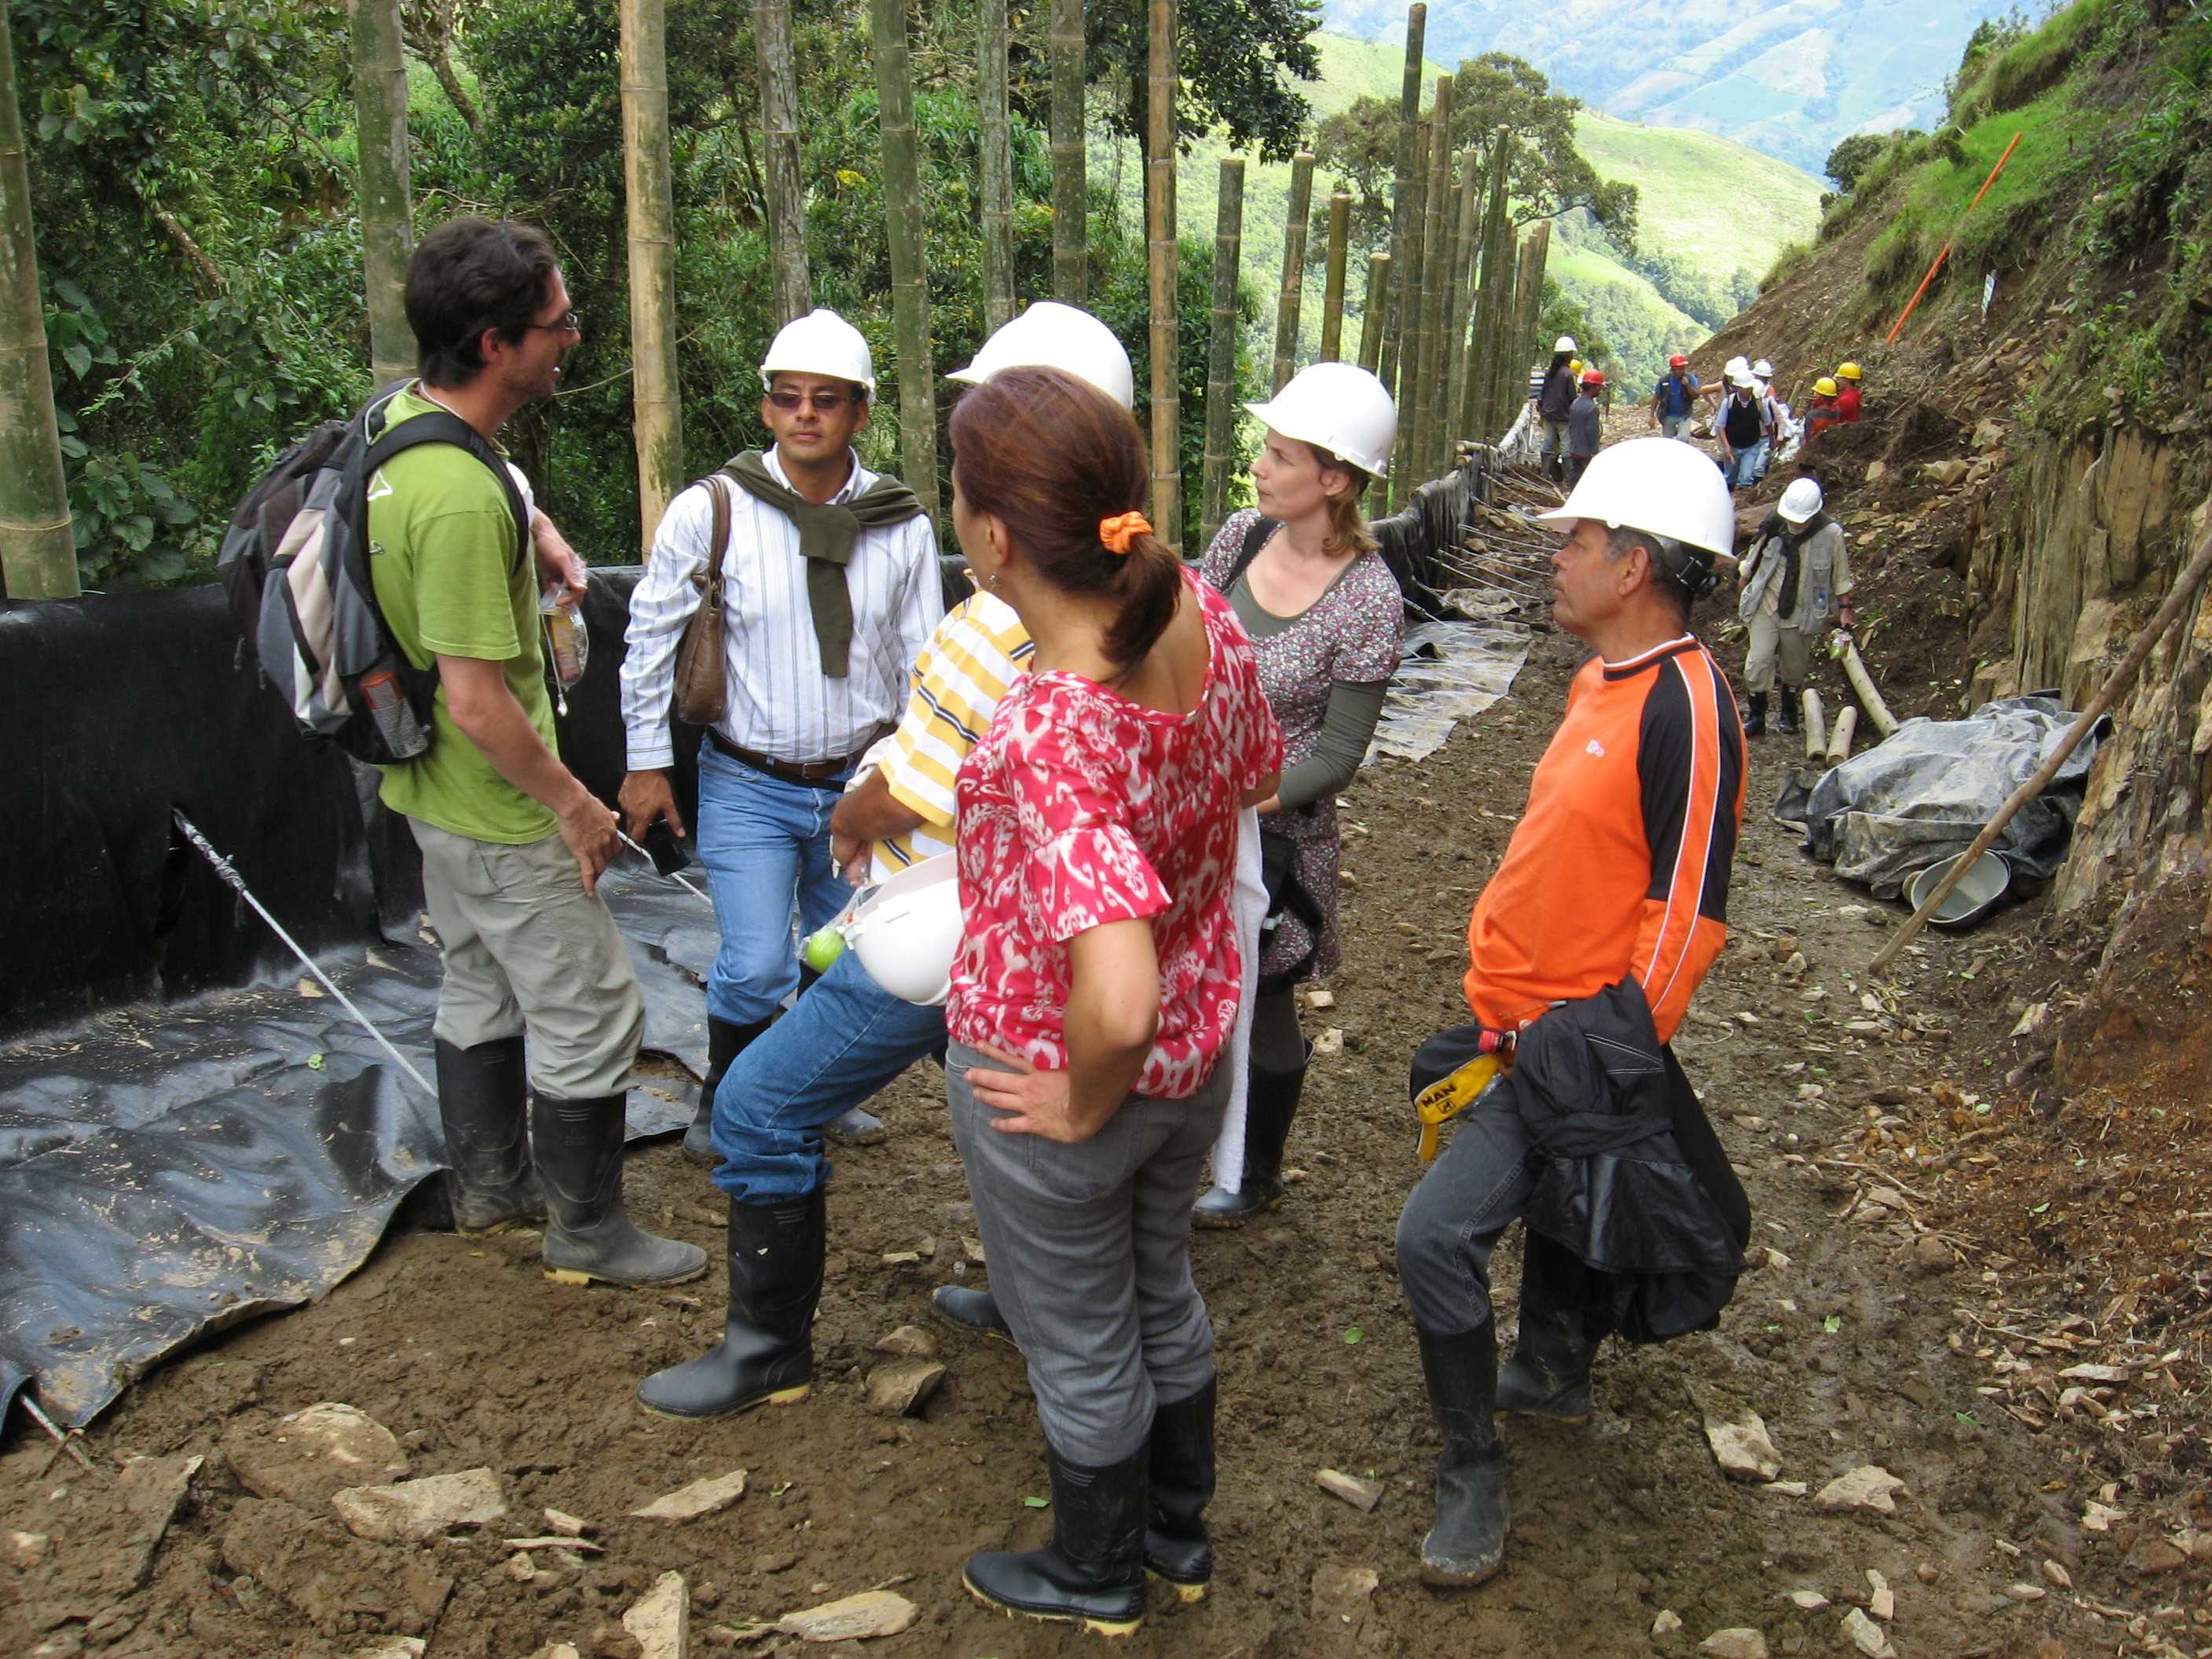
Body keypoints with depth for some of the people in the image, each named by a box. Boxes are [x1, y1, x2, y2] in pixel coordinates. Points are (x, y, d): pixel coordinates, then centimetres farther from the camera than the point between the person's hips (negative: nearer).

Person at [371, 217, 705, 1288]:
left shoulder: (402, 416, 0)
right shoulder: (463, 498, -31)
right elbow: (478, 703, -29)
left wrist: (534, 527, 10)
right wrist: (573, 800, -17)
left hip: (432, 788, 10)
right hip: (497, 807, -10)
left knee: (482, 990, 23)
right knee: (589, 1010, 4)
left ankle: (491, 1189, 40)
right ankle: (588, 1234, 19)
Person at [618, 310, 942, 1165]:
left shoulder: (903, 526, -2)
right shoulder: (709, 511, -9)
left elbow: (922, 663, 6)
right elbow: (650, 637, -1)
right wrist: (647, 762, 1)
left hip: (861, 783, 3)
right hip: (748, 784, -3)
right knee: (756, 967, -9)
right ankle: (722, 1103, 20)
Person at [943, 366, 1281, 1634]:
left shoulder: (1046, 737, -37)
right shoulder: (1203, 611, -14)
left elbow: (1116, 1001, -44)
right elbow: (1258, 779, 5)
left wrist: (1086, 1102, -23)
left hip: (1057, 1082, -7)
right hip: (1201, 1049, 7)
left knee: (1079, 1343, 20)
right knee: (1163, 1290, 30)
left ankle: (1097, 1576, 48)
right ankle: (1180, 1529, 54)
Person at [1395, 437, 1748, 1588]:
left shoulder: (1685, 705, -21)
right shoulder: (1603, 682, 10)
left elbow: (1688, 911, -22)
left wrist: (1618, 1056, -20)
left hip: (1575, 1042, -10)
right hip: (1533, 1024, 10)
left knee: (1438, 1235, -13)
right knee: (1545, 1202, 26)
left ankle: (1473, 1477, 5)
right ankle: (1553, 1372, 49)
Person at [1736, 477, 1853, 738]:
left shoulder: (1831, 534, -13)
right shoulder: (1774, 527, -12)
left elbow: (1840, 577, 1)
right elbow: (1752, 561, 6)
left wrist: (1844, 608, 5)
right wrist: (1743, 592, 16)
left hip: (1802, 615, 0)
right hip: (1766, 608, 0)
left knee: (1794, 667, 15)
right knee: (1757, 664, -7)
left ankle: (1788, 712, 39)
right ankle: (1756, 719, 7)